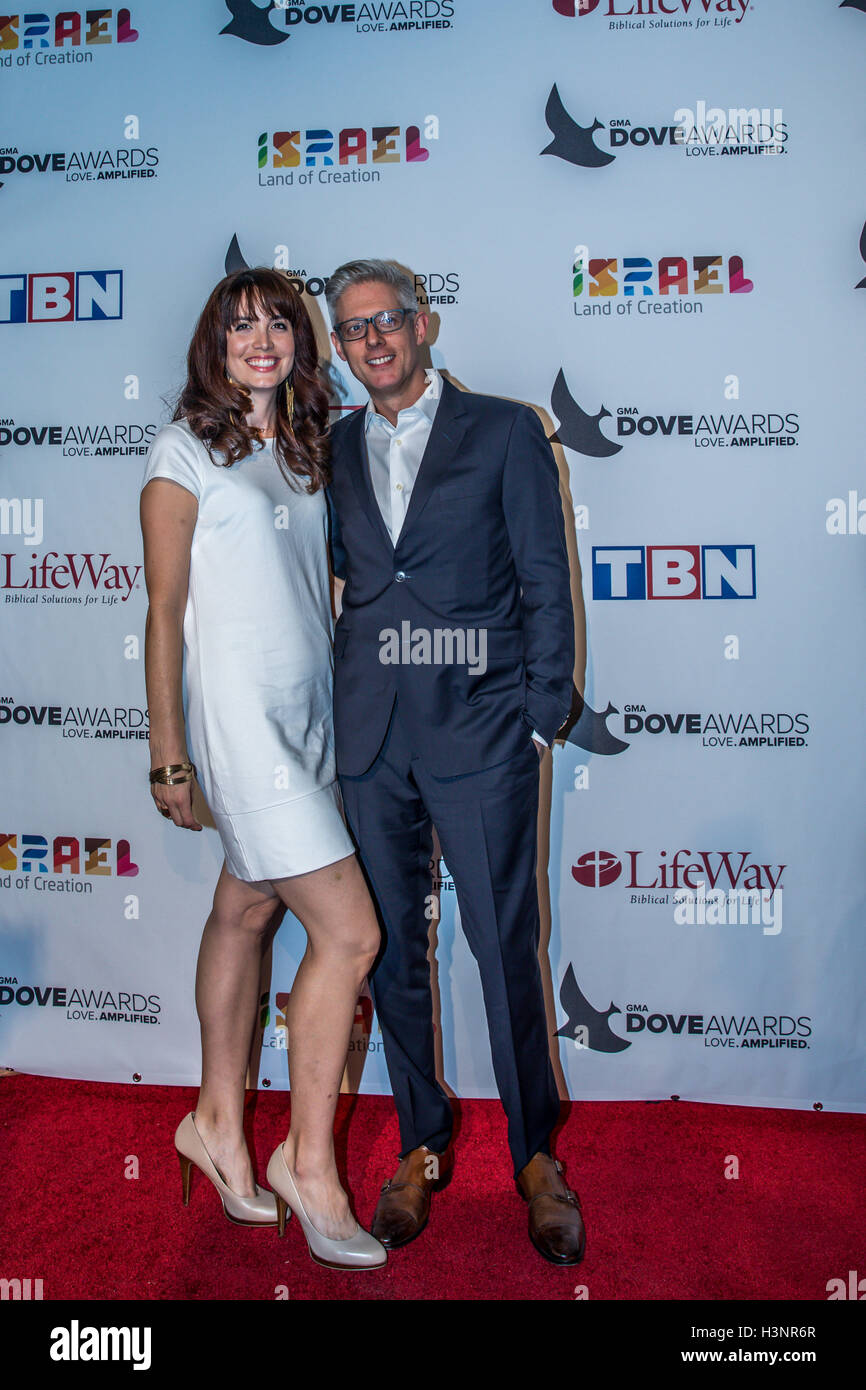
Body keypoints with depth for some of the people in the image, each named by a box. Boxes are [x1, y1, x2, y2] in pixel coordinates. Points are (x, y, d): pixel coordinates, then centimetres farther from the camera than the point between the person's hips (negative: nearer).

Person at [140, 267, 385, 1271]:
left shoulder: (305, 450, 15)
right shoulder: (185, 449, -3)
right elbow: (164, 611, -6)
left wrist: (344, 709, 12)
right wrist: (167, 755, -7)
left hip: (310, 712, 7)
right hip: (241, 714, -6)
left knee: (246, 912, 16)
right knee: (350, 932, -9)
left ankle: (218, 1121, 32)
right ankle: (308, 1161, 8)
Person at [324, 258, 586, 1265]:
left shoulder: (504, 432, 4)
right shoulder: (335, 450, 14)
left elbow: (546, 581, 2)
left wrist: (542, 712, -3)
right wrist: (330, 713, 10)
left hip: (478, 729, -3)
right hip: (369, 737, 4)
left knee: (505, 950, 1)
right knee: (392, 947, 11)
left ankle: (535, 1154, 22)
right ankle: (421, 1146, 29)